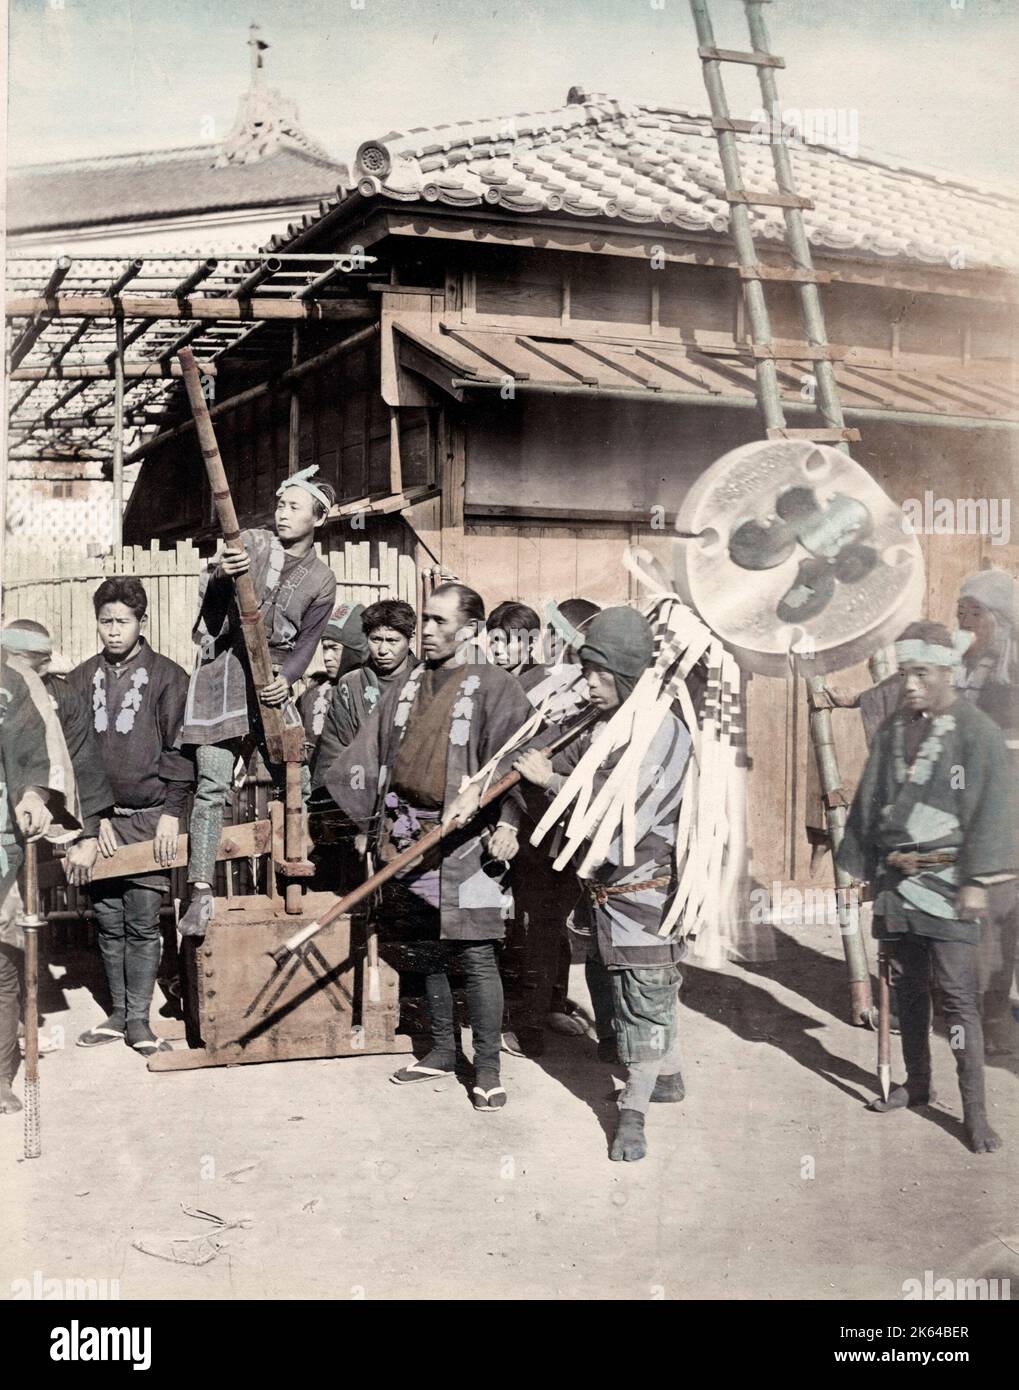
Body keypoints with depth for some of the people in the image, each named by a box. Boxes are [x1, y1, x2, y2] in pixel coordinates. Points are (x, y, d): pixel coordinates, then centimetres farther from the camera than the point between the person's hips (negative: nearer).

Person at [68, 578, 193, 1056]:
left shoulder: (167, 676, 1)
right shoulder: (81, 679, 10)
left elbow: (179, 749, -2)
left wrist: (171, 812, -9)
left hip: (149, 819, -3)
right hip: (100, 821, 3)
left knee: (142, 922, -3)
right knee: (107, 922, 8)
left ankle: (138, 1020, 4)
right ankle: (118, 1014, 18)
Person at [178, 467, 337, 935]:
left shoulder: (321, 580, 7)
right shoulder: (250, 543, 1)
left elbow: (306, 640, 4)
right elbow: (209, 605, -4)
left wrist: (287, 677, -16)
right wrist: (222, 576, -27)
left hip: (273, 677, 2)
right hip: (222, 667, -2)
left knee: (297, 782, 1)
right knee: (212, 785, -8)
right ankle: (201, 893, -7)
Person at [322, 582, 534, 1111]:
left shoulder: (494, 686, -5)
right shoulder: (406, 688, 13)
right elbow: (367, 758, 18)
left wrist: (506, 823, -25)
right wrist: (378, 826, 11)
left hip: (465, 839, -6)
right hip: (409, 837, 6)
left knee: (475, 953, -5)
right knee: (428, 952, 14)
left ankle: (487, 1066, 6)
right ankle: (443, 1049, 28)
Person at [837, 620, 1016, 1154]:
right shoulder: (891, 730, 10)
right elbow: (867, 803, 16)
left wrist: (976, 880, -15)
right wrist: (859, 867, 14)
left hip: (944, 880, -5)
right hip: (894, 879, 6)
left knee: (958, 993, -7)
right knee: (908, 987, 14)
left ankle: (974, 1110, -2)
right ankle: (916, 1083, 28)